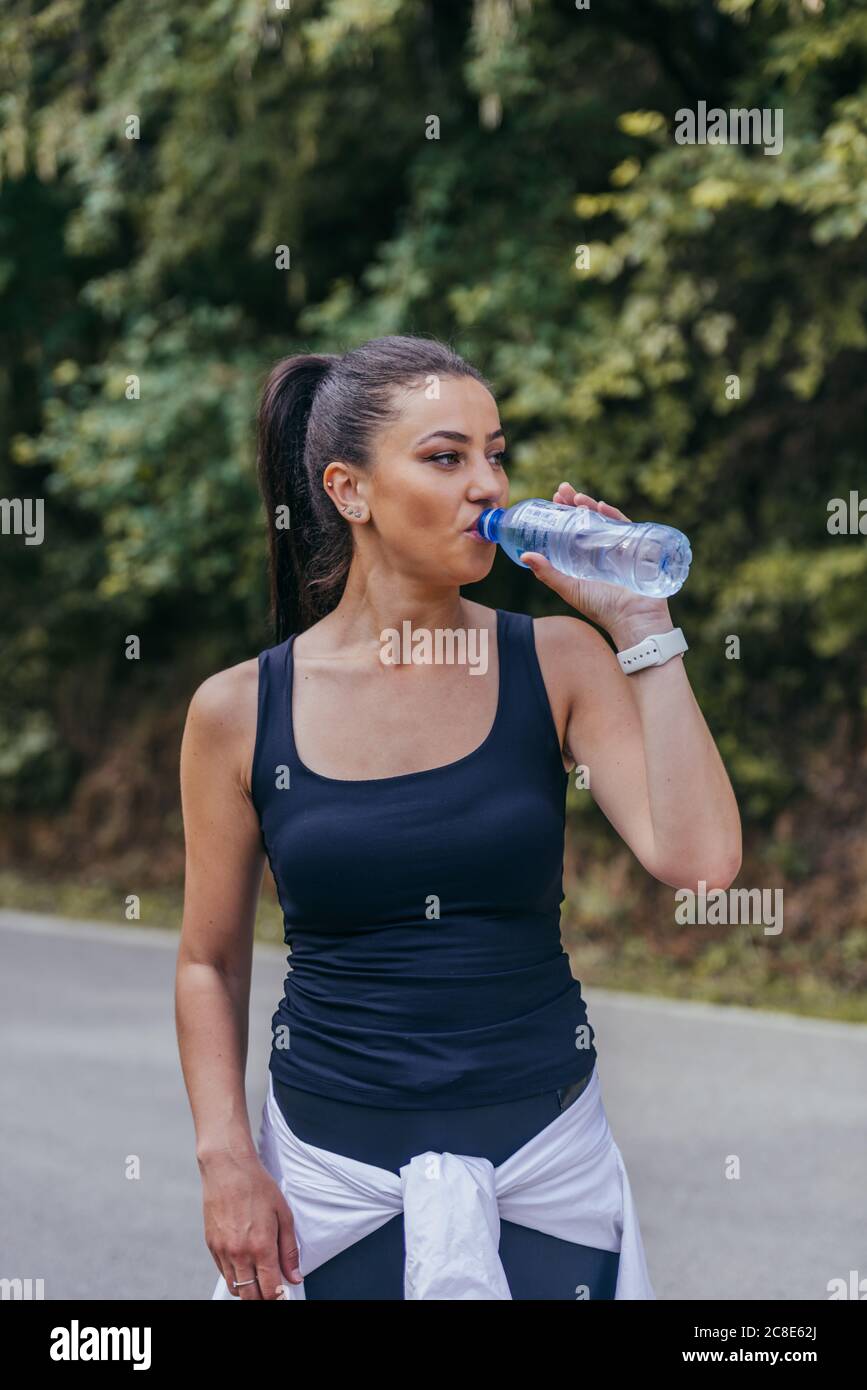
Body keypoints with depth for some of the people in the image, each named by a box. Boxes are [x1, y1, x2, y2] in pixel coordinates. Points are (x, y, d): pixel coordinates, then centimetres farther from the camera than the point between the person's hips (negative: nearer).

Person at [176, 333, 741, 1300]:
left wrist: (643, 630, -15)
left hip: (540, 1137, 1)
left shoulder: (556, 662, -3)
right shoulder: (239, 711, -4)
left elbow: (700, 863, -16)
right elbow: (210, 963, 4)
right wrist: (226, 1163, -5)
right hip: (336, 1152, -1)